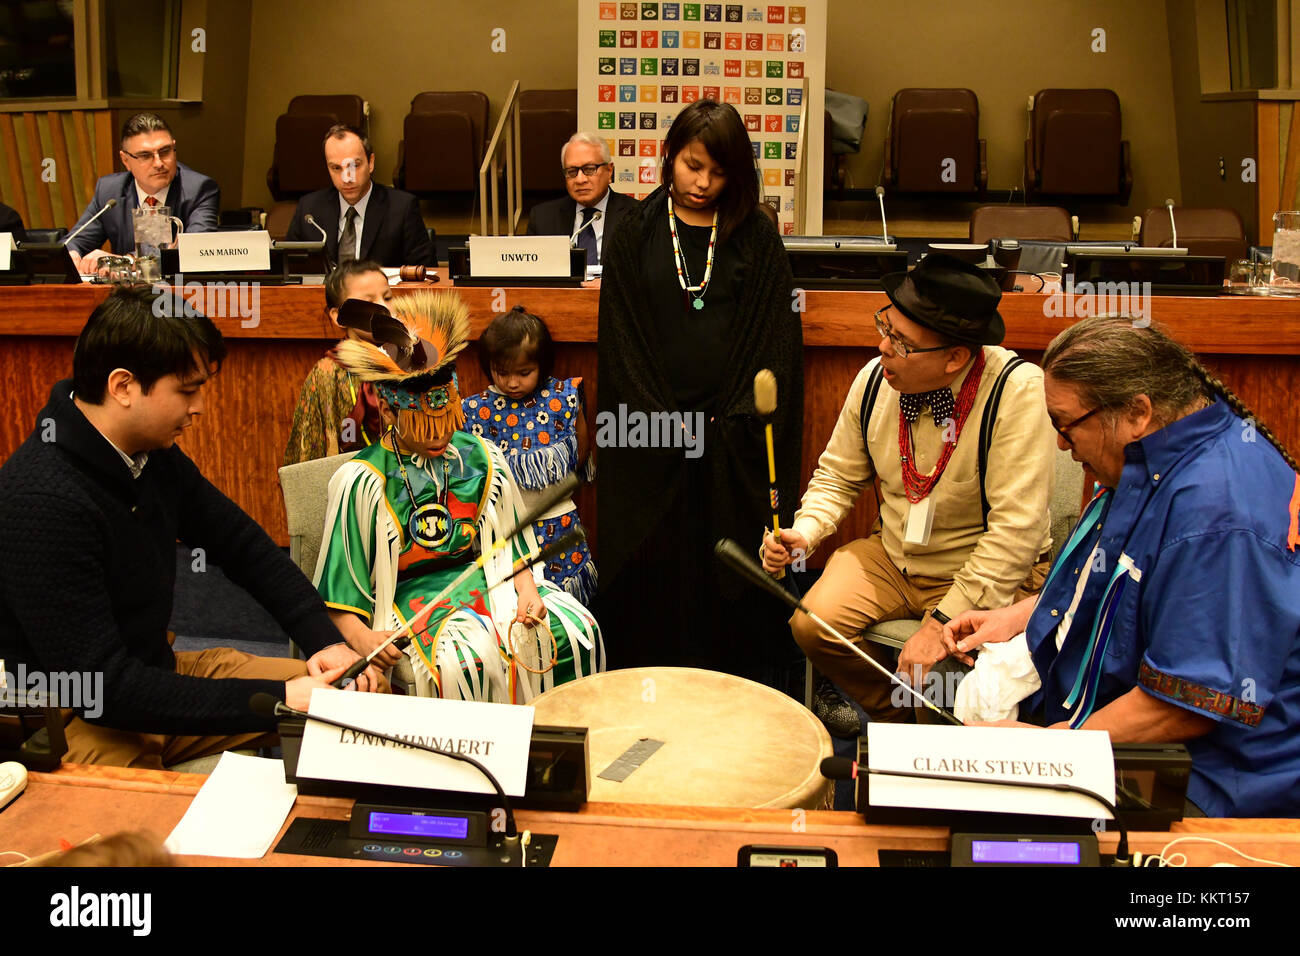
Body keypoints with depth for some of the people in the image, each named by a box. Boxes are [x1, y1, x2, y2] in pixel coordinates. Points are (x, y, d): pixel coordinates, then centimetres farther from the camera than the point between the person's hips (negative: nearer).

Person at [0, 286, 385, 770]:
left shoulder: (155, 456, 0)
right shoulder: (44, 499, -25)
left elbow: (244, 546, 13)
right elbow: (103, 686, -26)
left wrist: (326, 641, 0)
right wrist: (276, 700, -26)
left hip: (158, 671, 8)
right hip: (72, 722, -8)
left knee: (367, 691, -4)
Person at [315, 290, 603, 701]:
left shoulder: (481, 458, 5)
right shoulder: (363, 481, -9)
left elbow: (511, 542, 12)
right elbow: (338, 590, -7)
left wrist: (526, 590, -6)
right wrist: (361, 636, -23)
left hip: (483, 576, 5)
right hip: (408, 594, -4)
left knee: (576, 628, -18)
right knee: (467, 658, -36)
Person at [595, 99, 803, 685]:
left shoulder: (757, 239, 9)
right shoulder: (636, 236, 7)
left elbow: (777, 334, 4)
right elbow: (620, 335, 2)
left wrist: (741, 415, -8)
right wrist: (660, 414, -8)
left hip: (734, 436, 0)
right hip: (651, 432, 0)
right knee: (652, 563, 1)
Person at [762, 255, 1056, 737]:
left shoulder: (1018, 390, -26)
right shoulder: (875, 377, -8)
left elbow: (1016, 529, -27)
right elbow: (838, 476, 8)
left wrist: (944, 622, -27)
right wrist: (804, 532, -11)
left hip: (992, 572, -5)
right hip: (893, 553, 5)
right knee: (812, 624, -16)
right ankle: (895, 715, 15)